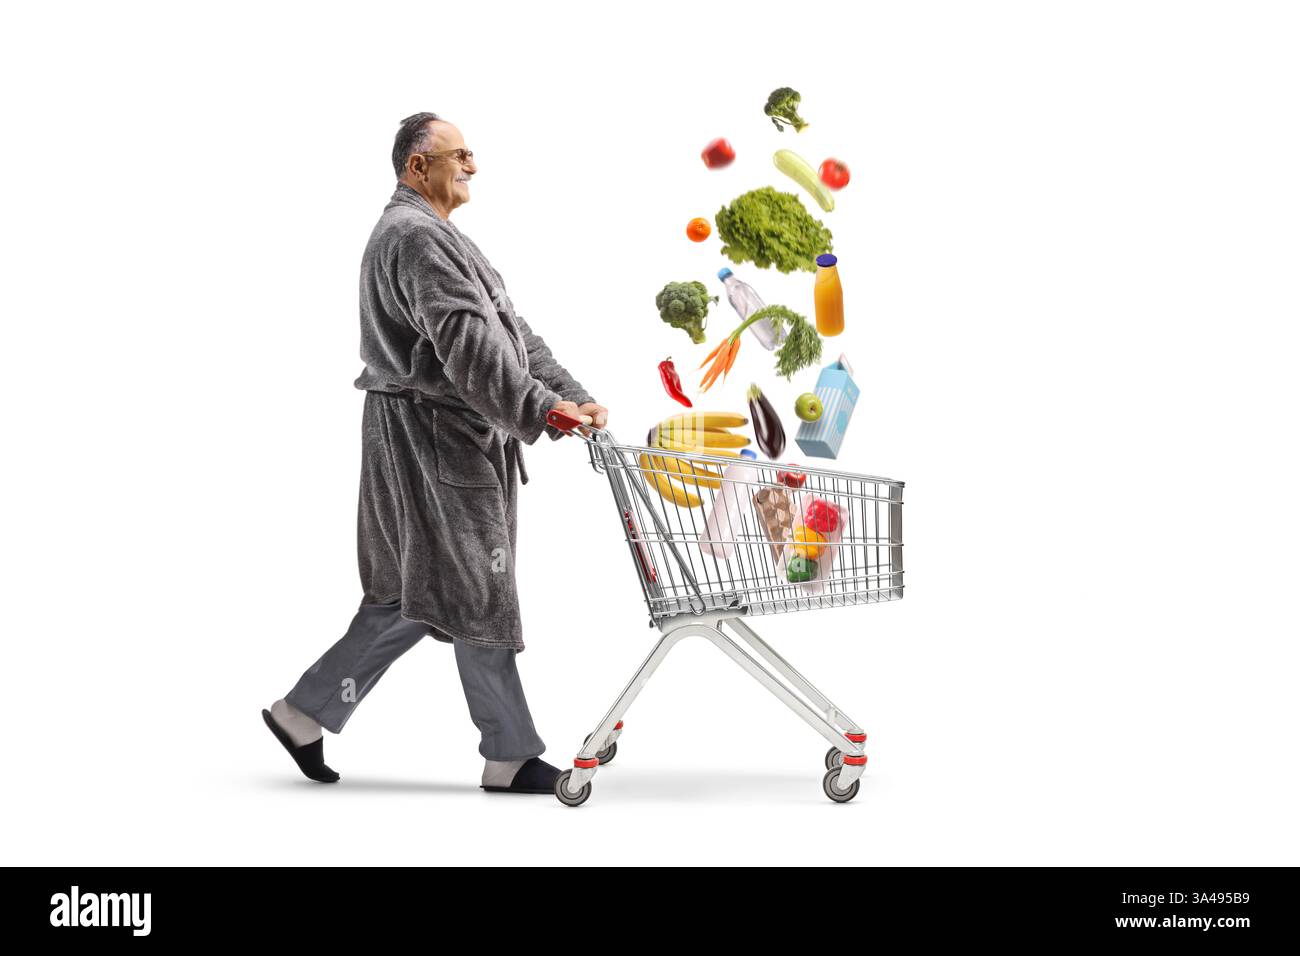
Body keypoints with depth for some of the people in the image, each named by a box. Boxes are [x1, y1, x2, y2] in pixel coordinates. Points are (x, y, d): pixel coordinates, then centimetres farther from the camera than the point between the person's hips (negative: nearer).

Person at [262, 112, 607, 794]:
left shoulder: (436, 236, 23)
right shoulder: (415, 235, -13)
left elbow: (509, 330, 18)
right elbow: (465, 341, -24)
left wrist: (573, 397, 9)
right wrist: (540, 408, -26)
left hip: (461, 436, 11)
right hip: (434, 437, -11)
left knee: (410, 594, 13)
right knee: (475, 593, -3)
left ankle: (305, 712, 20)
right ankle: (512, 756, 6)